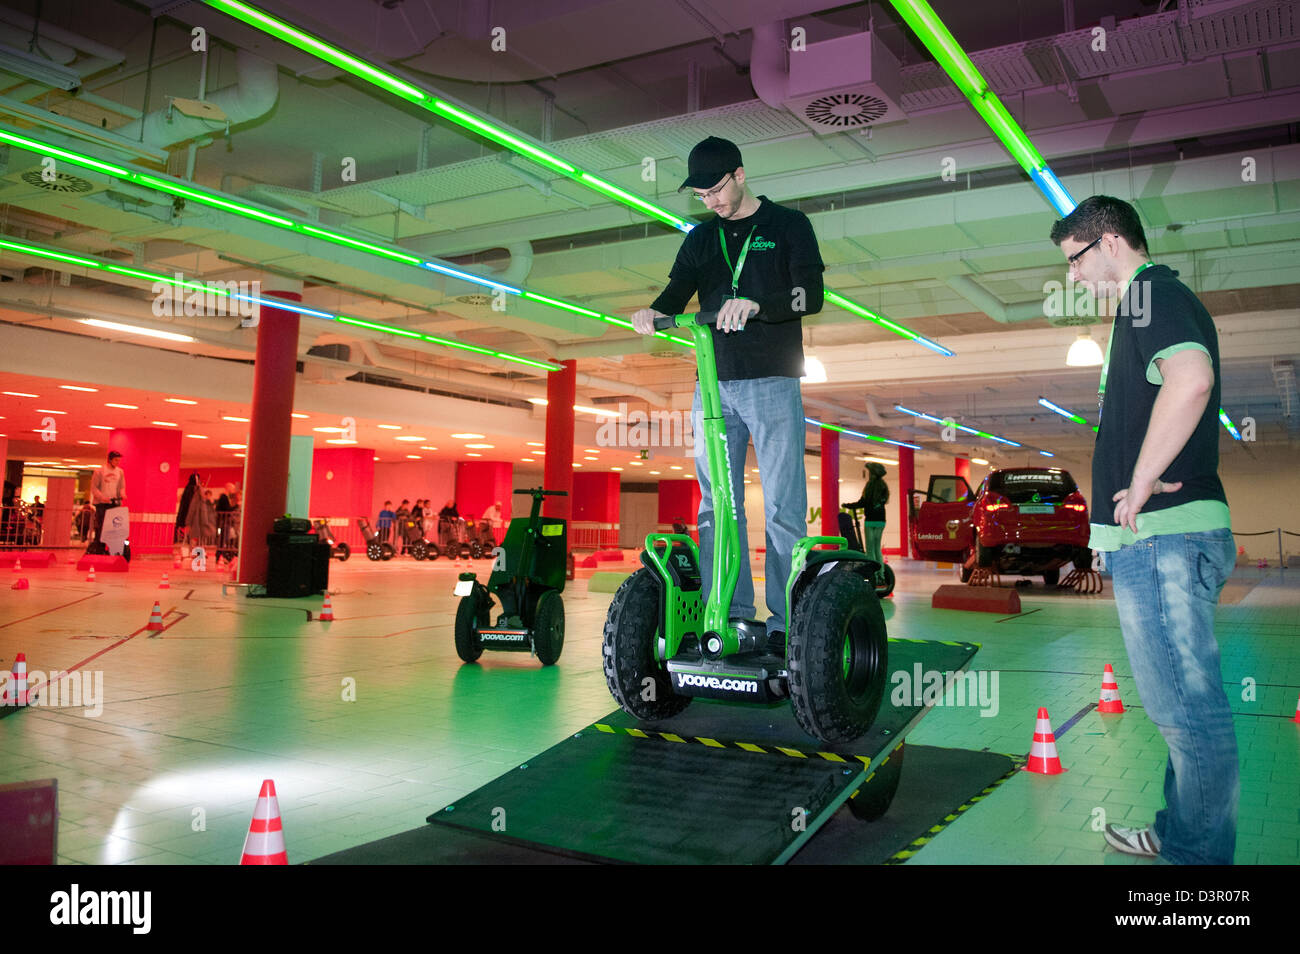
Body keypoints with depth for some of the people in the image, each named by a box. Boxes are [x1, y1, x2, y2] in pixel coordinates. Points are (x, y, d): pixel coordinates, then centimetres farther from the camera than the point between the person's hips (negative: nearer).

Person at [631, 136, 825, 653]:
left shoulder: (788, 225, 6)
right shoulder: (701, 238, 19)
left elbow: (812, 293, -7)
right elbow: (677, 293, 9)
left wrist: (755, 305, -25)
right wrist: (653, 313, -15)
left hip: (773, 383, -4)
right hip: (715, 383, 4)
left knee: (783, 508, -6)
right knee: (717, 506, 2)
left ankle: (787, 622, -3)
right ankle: (729, 617, 7)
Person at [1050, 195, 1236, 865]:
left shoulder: (1153, 291, -8)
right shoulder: (1154, 299, 24)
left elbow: (1190, 378, -28)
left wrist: (1141, 483, -21)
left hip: (1163, 534, -11)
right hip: (1160, 534, 11)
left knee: (1187, 706, -4)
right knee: (1183, 702, 18)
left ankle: (1196, 854, 5)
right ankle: (1179, 836, 29)